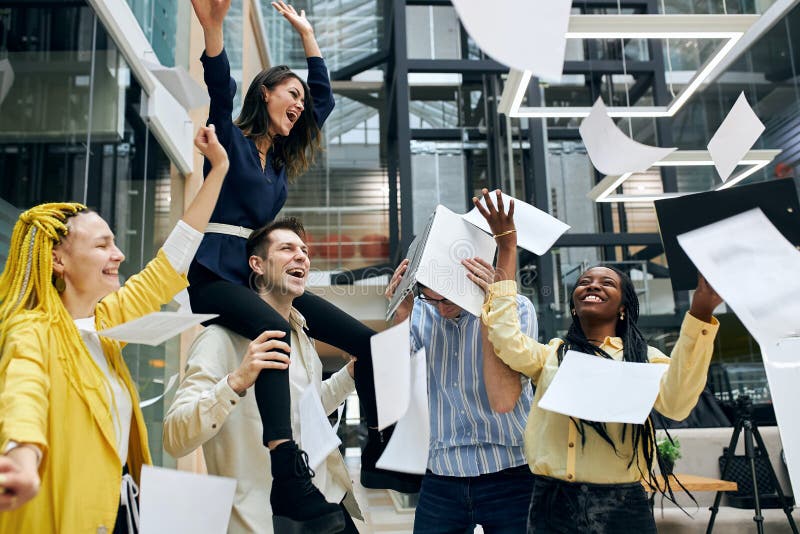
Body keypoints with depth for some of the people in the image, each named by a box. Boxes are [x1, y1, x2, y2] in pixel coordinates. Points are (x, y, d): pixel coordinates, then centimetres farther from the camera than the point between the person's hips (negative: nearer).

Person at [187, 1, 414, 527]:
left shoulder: (283, 156, 20)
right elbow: (221, 89, -18)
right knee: (274, 328, -40)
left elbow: (325, 98, 27)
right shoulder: (231, 138, 3)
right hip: (216, 274, -7)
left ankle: (378, 457, 0)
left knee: (366, 339, -6)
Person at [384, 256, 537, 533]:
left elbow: (503, 400, -22)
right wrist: (400, 316, -19)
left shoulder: (516, 307, -11)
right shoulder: (419, 311, -1)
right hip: (441, 474, 2)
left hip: (510, 472, -2)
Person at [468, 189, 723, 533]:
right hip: (552, 504, 1)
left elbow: (677, 402, -14)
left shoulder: (644, 357, 5)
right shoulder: (550, 354, 8)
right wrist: (507, 245, -5)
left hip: (622, 506, -1)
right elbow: (507, 342, -11)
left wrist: (700, 314, -24)